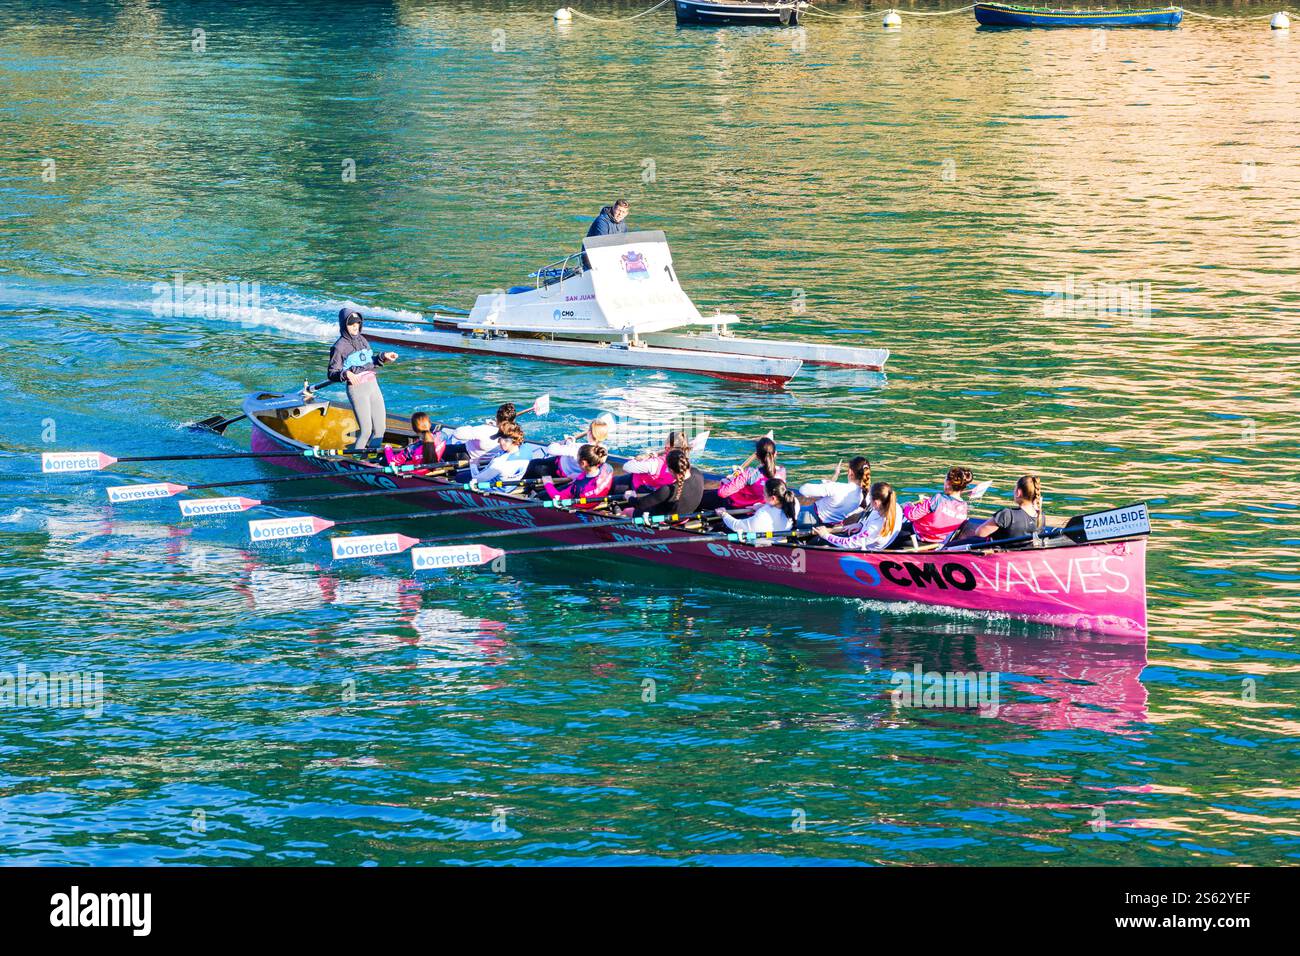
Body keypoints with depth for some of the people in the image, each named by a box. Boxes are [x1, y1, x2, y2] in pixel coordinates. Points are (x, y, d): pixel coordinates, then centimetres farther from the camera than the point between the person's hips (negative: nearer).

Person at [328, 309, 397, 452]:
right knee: (366, 430, -8)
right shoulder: (339, 346, -6)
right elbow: (332, 374, -8)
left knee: (380, 429, 5)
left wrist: (383, 357, 8)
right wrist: (345, 374, -27)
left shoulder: (362, 340, 15)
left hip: (373, 386, 7)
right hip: (356, 388, -7)